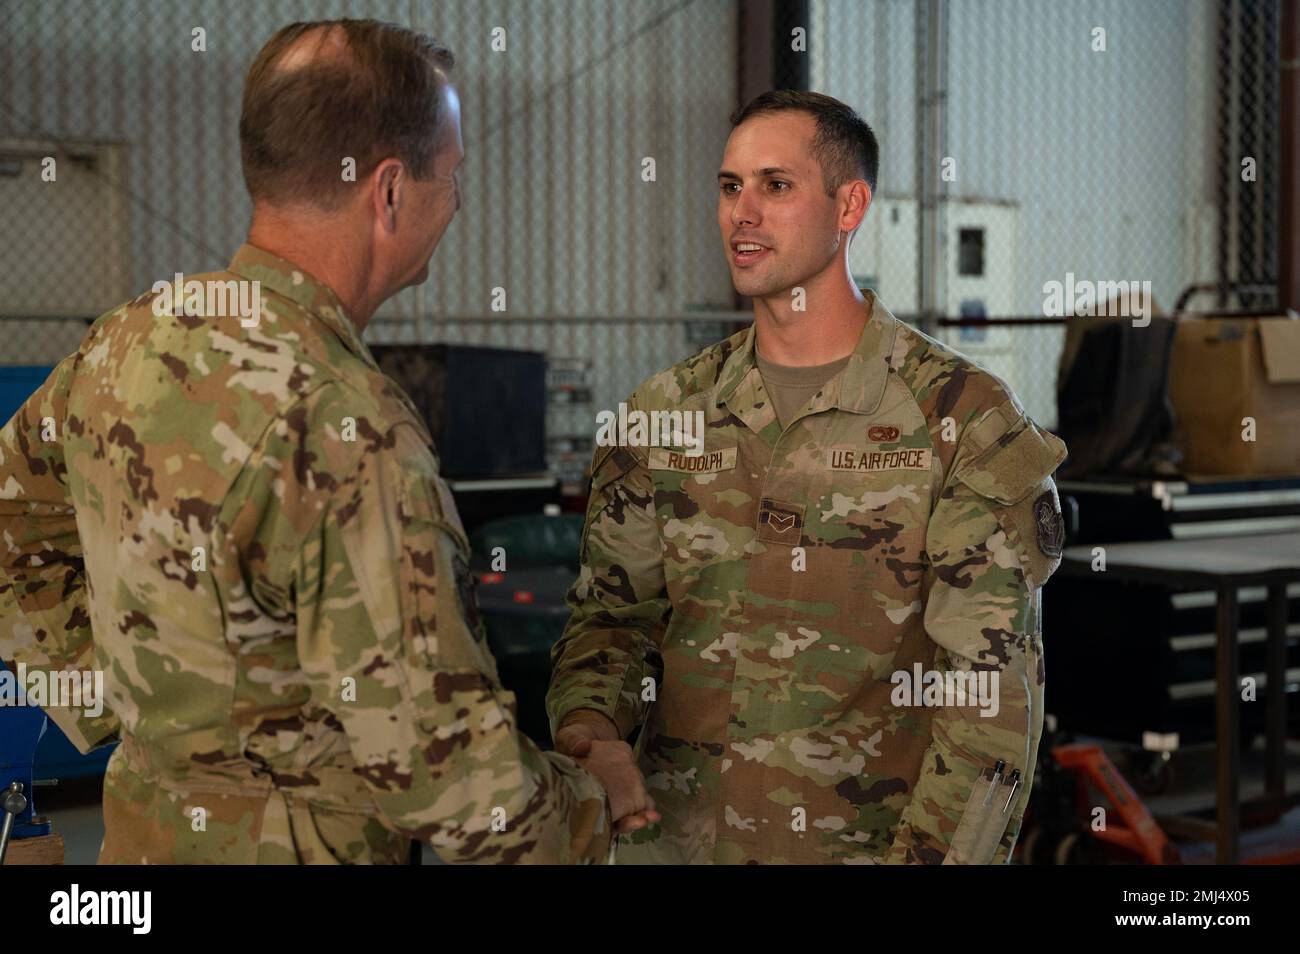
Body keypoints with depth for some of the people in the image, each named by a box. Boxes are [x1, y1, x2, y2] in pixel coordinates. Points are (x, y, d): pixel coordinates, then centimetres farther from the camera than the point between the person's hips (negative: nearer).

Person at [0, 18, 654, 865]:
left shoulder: (126, 339, -4)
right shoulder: (347, 429, -29)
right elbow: (443, 771, -27)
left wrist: (108, 697, 13)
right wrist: (594, 799, -10)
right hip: (296, 842, -7)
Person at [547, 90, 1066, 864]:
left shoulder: (968, 419, -9)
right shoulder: (663, 413, 3)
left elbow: (992, 684, -12)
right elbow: (613, 614, 8)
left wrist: (932, 851, -21)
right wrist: (587, 727, -12)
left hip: (871, 840, -3)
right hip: (677, 836, 4)